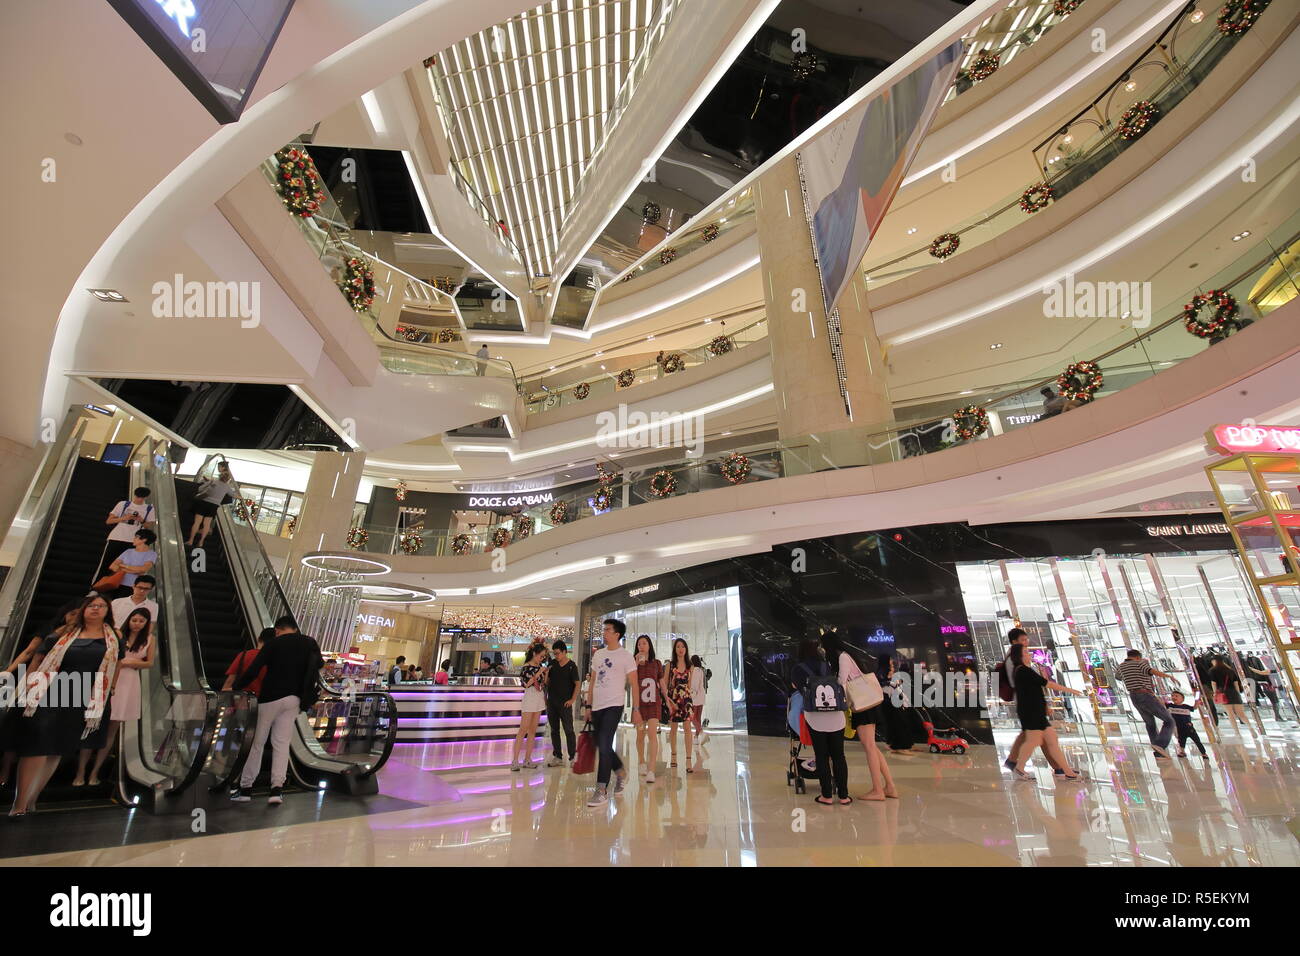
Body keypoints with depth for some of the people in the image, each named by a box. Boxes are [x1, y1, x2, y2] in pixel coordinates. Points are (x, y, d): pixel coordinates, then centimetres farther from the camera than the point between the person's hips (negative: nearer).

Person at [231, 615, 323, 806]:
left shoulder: (273, 643, -6)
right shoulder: (309, 643, 6)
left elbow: (253, 670, -13)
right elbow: (319, 664, 19)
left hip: (271, 697, -3)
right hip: (294, 699, 3)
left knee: (256, 742, 10)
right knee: (282, 743, 7)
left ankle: (245, 788, 16)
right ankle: (277, 788, -2)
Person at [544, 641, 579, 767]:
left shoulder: (571, 666, -6)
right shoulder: (552, 664, 6)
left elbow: (577, 684, -6)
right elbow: (547, 681, 13)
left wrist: (572, 700, -10)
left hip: (565, 703, -5)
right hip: (551, 702, 5)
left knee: (569, 730, -2)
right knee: (554, 730, 10)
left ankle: (573, 757, 6)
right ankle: (558, 757, 20)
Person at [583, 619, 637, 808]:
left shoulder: (626, 656, -6)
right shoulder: (598, 654, 11)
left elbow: (633, 684, -5)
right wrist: (588, 706, 14)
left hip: (613, 706, -6)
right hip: (597, 707, 7)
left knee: (604, 746, -12)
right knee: (602, 746, 13)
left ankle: (602, 790, -3)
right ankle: (621, 772, 37)